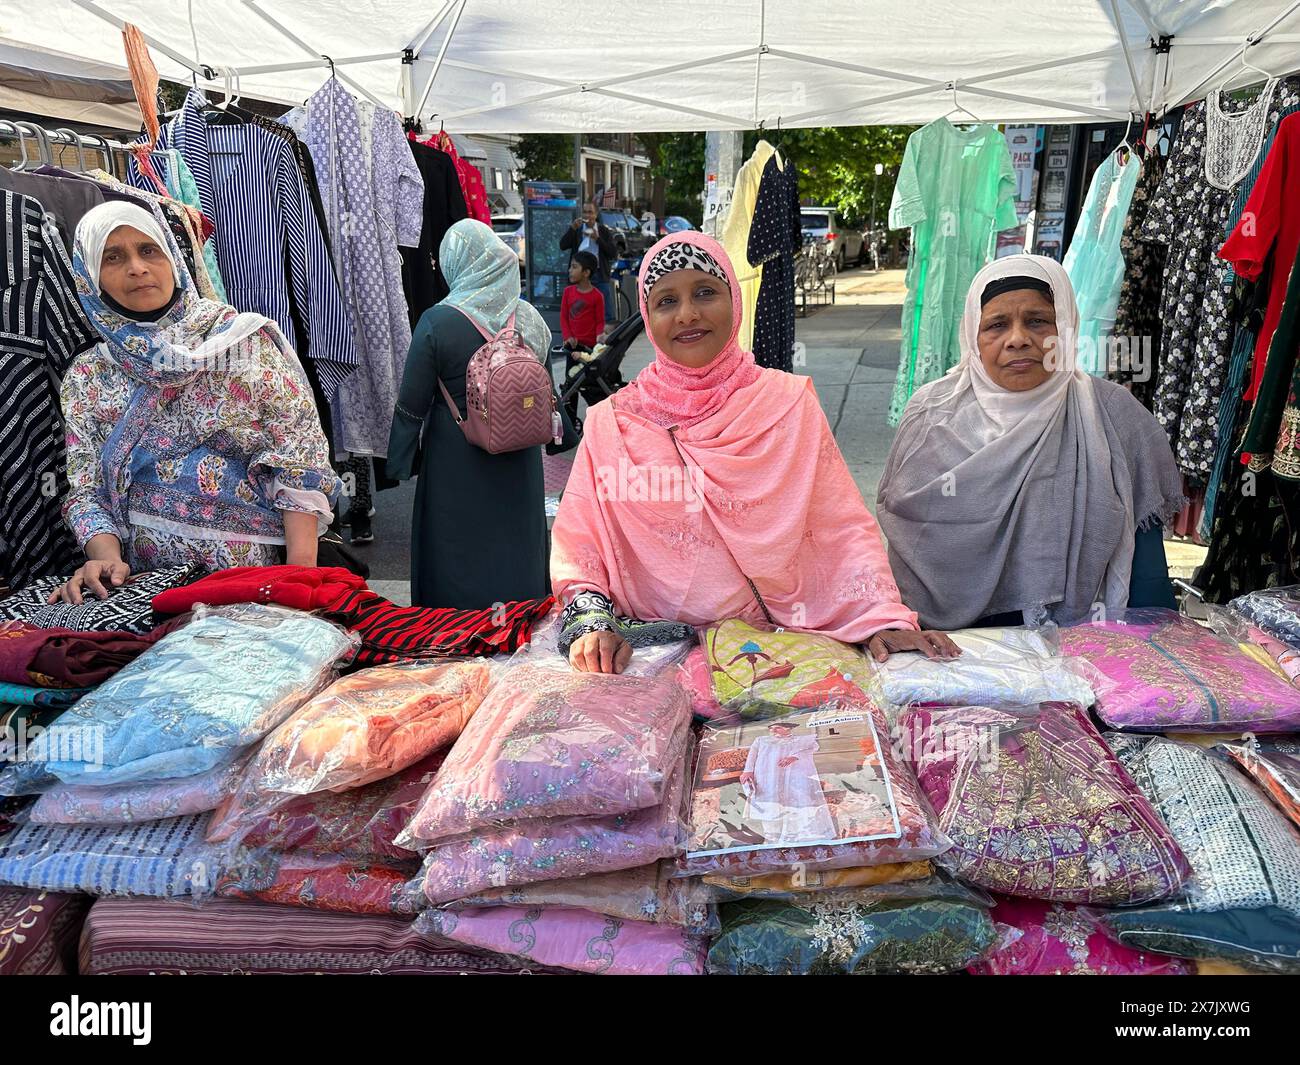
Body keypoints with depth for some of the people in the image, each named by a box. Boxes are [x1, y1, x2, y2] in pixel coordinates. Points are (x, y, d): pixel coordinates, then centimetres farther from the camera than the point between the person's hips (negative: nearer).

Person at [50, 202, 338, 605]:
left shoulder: (243, 338, 2)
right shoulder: (86, 378, 12)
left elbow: (300, 464, -4)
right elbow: (86, 492, 10)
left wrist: (302, 573, -14)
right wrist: (107, 557, -12)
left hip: (263, 572, -2)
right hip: (149, 585, 3)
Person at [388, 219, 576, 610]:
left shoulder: (437, 322, -13)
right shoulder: (531, 319, -1)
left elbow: (413, 403, -10)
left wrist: (401, 459, 1)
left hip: (457, 461, -4)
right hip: (520, 461, 4)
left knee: (456, 557, 8)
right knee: (518, 543, 17)